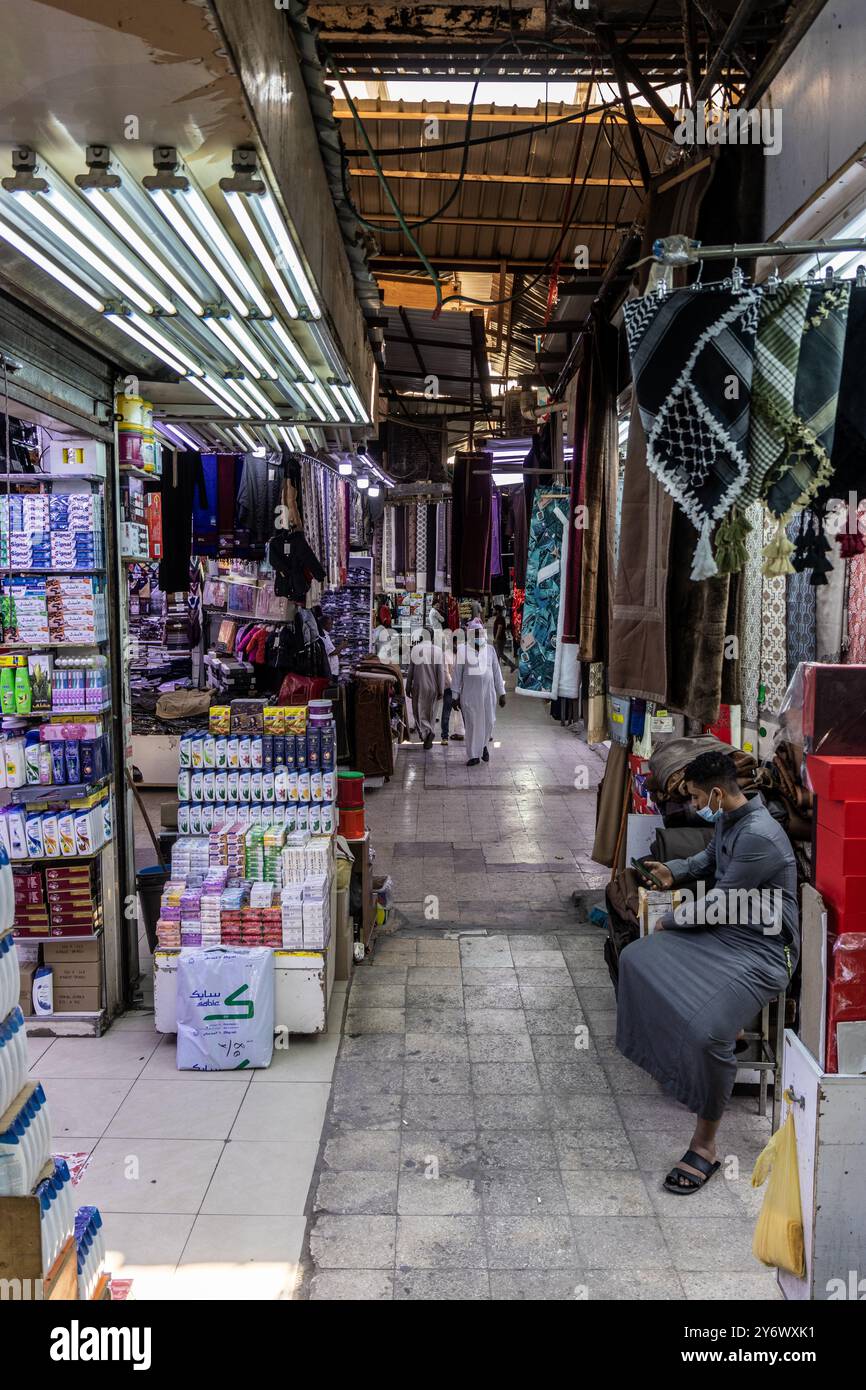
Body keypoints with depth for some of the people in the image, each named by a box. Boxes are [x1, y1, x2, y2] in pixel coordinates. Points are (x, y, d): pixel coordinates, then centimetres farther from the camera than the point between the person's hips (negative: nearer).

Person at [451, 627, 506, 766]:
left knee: (489, 722, 3)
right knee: (472, 724, 1)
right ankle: (474, 755, 10)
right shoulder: (463, 651, -2)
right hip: (470, 693, -2)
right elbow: (457, 674, 1)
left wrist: (501, 693, 7)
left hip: (488, 692, 2)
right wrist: (455, 695, -1)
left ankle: (483, 745, 31)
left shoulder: (490, 650, 6)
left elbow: (496, 672, 9)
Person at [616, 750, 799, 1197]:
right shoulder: (727, 818, 4)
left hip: (761, 950, -10)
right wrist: (675, 870, 10)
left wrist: (671, 921, -5)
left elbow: (720, 904, -21)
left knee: (706, 1033, -28)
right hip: (724, 927, 10)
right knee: (636, 958, 7)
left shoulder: (759, 836, -27)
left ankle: (705, 1144, -10)